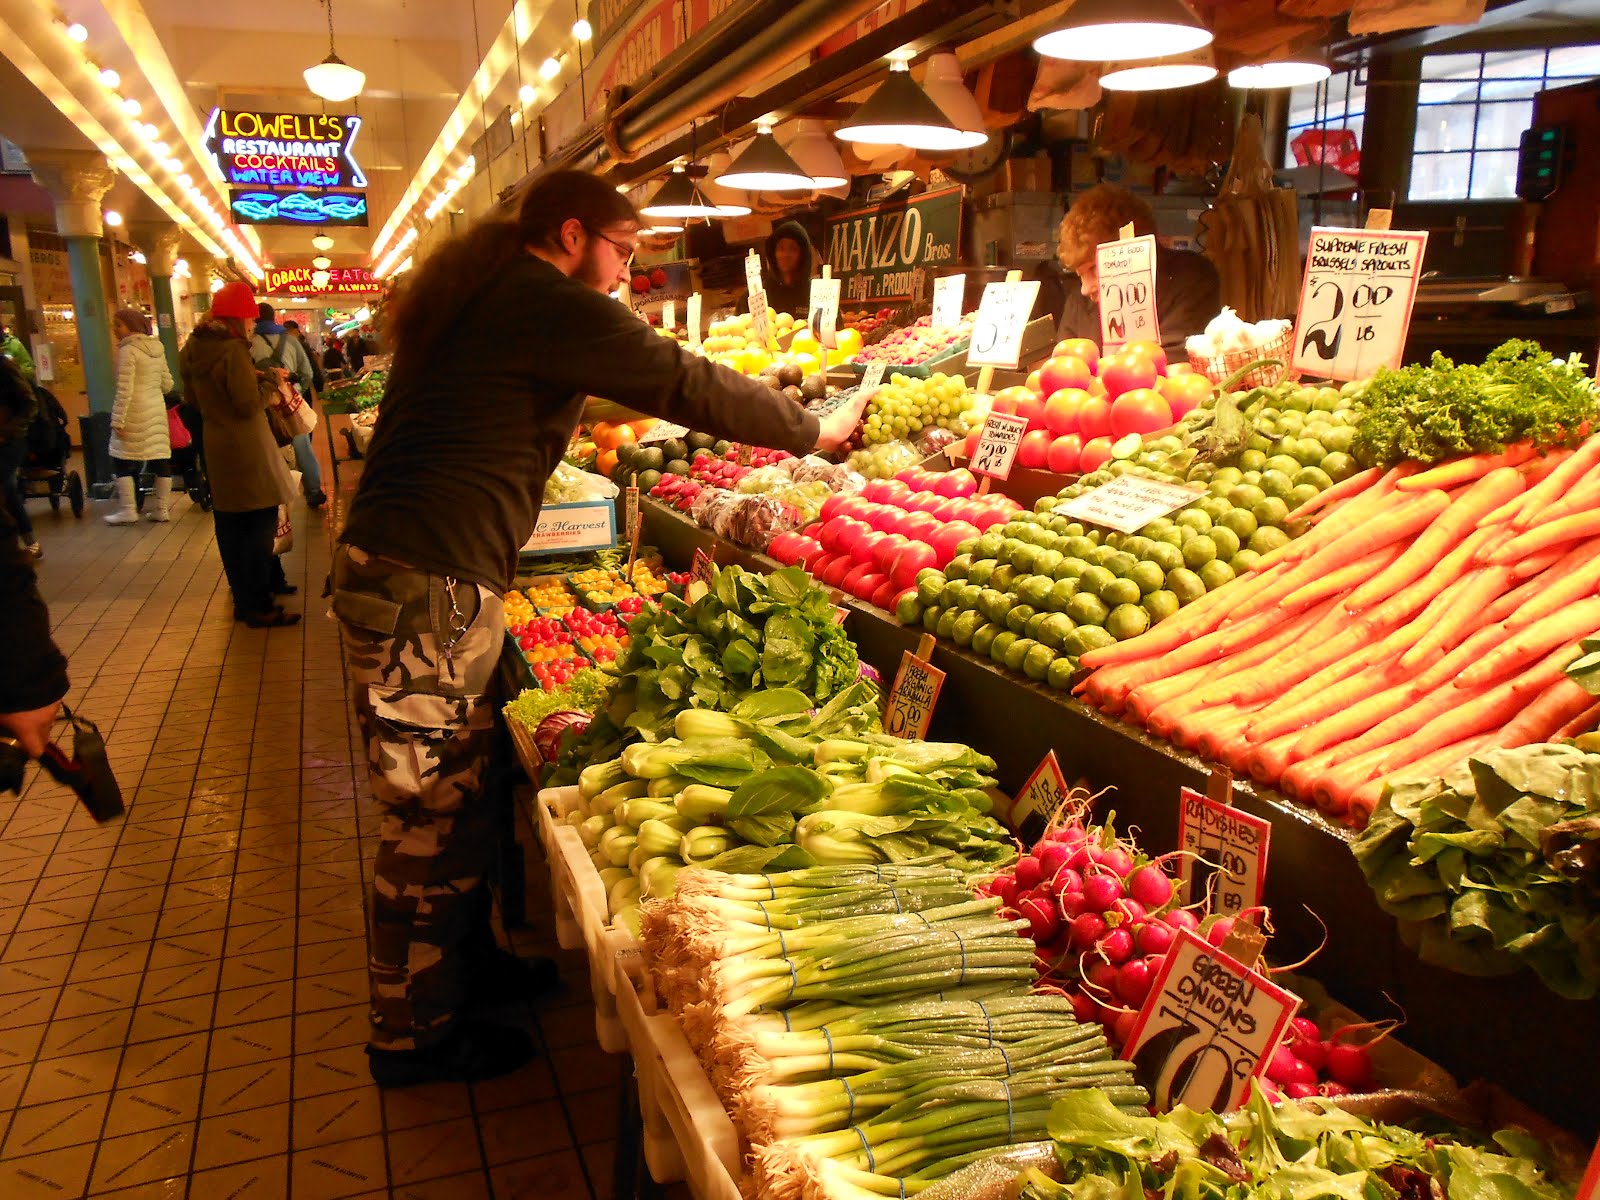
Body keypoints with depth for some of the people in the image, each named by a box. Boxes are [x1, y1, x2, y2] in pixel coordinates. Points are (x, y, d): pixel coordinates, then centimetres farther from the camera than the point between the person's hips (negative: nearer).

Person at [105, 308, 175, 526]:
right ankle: (162, 508, 10)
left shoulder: (127, 350, -11)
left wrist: (117, 420, -15)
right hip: (158, 409, 7)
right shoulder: (157, 348, 10)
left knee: (122, 459, 1)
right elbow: (167, 384, 15)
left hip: (136, 412, -7)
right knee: (160, 457, 6)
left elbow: (124, 389, -16)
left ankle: (128, 510, 1)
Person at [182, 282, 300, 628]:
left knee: (230, 529, 14)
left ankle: (243, 601, 24)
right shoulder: (233, 350, -18)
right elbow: (250, 404, -19)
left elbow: (193, 400, 16)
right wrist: (269, 382, -3)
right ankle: (260, 609, 3)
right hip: (247, 453, -8)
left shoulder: (192, 350, 7)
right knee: (259, 528, -1)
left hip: (216, 452, 8)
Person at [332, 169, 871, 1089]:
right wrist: (815, 432, -1)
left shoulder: (481, 296, 18)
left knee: (462, 785, 19)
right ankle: (415, 1034, 16)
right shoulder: (545, 303, -13)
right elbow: (687, 383, -12)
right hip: (425, 592, -10)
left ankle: (463, 953, 36)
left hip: (414, 574, 10)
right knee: (434, 814, 1)